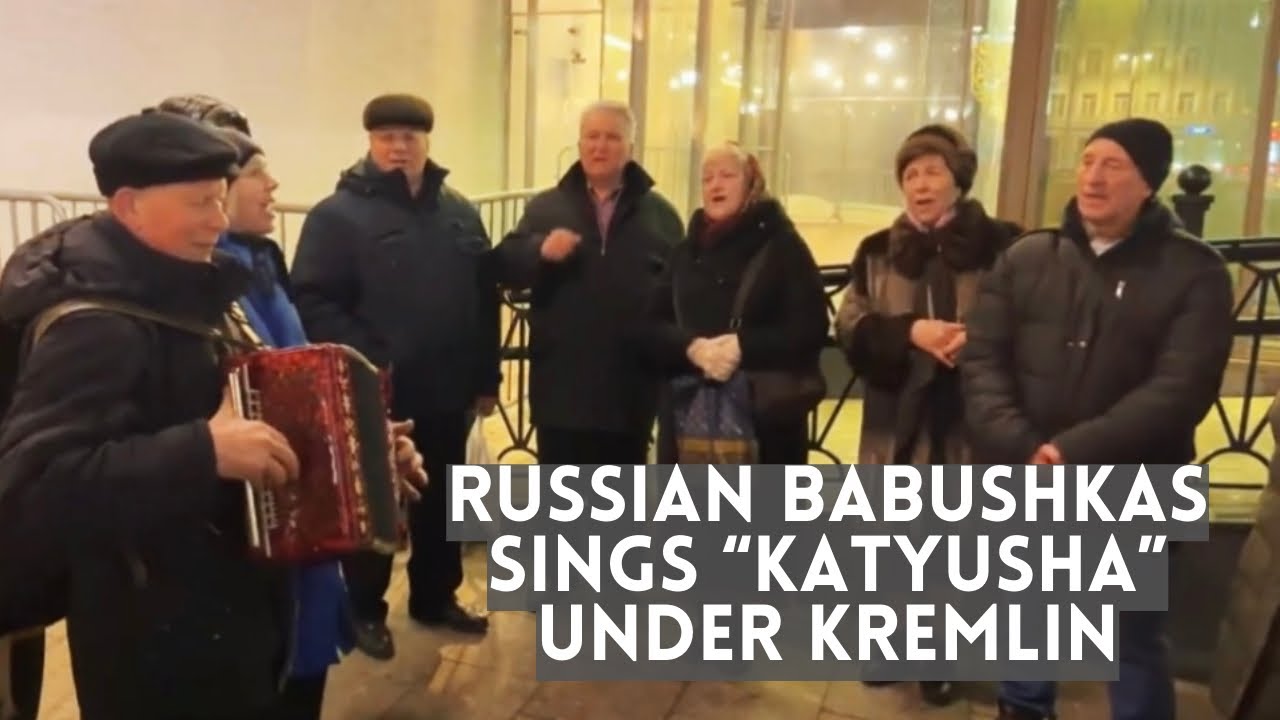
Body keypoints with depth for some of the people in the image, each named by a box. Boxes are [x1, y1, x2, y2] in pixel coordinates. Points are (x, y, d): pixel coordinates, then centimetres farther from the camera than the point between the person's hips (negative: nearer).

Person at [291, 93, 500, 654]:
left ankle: (436, 597, 35)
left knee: (441, 503, 17)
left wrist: (486, 377, 8)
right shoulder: (338, 215, -8)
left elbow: (486, 299, 10)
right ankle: (366, 611, 27)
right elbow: (311, 302, -15)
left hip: (446, 395, 5)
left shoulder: (459, 213, 8)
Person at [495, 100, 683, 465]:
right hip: (561, 383, 0)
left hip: (630, 386, 0)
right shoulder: (545, 207, 7)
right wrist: (539, 251, -22)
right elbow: (506, 267, -1)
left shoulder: (659, 213, 6)